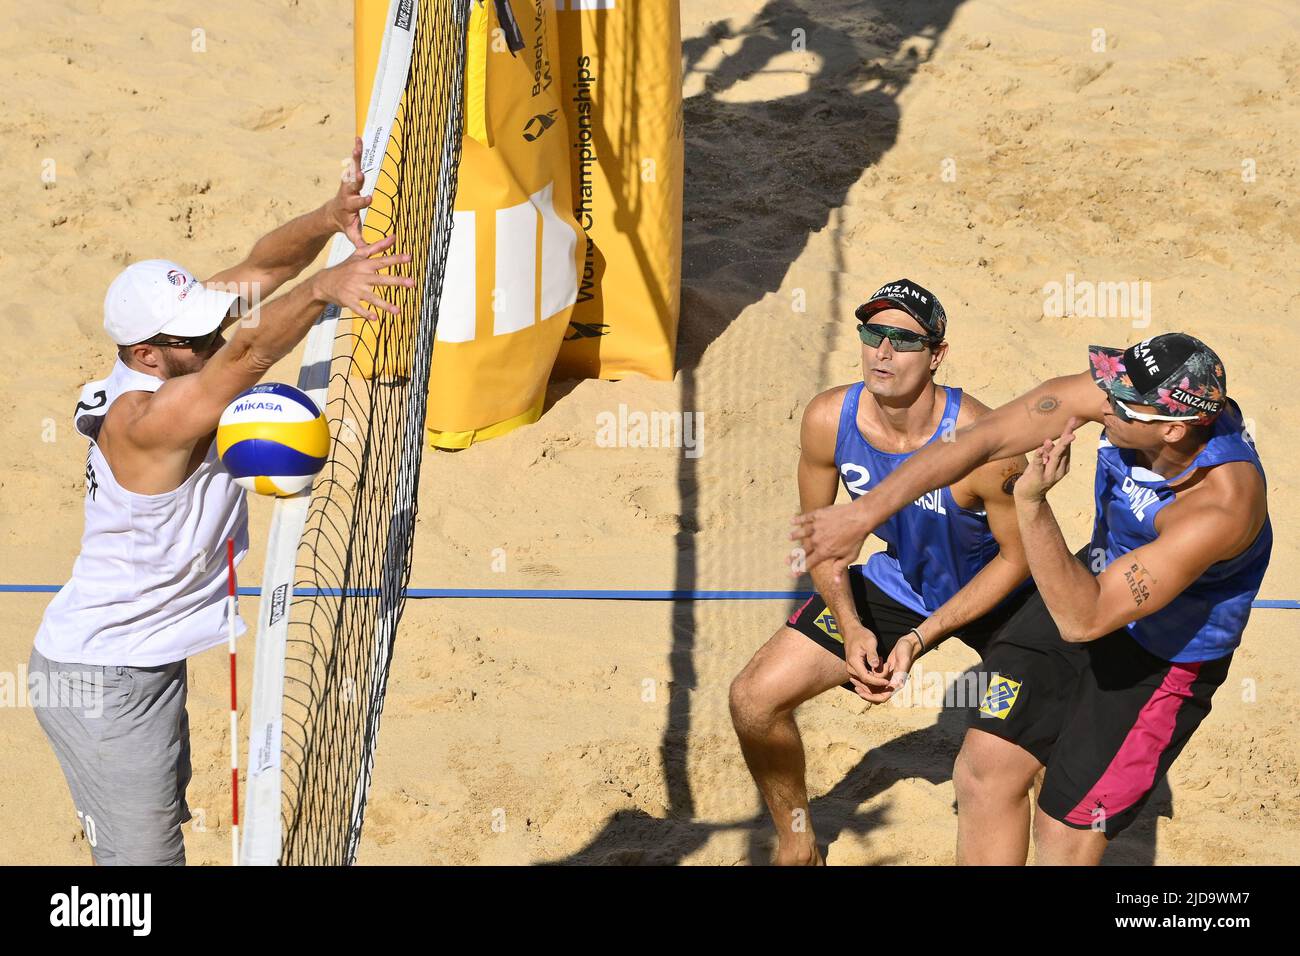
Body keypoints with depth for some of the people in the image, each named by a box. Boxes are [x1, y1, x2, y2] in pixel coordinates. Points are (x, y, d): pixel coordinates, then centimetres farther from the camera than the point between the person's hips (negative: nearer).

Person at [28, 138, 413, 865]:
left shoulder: (168, 359, -6)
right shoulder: (144, 417, -31)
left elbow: (261, 267, -9)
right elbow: (248, 354, -48)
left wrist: (329, 219, -26)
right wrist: (323, 288, -61)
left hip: (151, 663, 10)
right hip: (102, 681, -10)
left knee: (161, 822, 24)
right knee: (144, 855, -4)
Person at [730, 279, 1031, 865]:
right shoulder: (829, 419, -21)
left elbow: (1018, 555, -20)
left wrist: (920, 638, -23)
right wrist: (851, 627, -16)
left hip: (994, 593, -3)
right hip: (896, 583, 3)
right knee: (754, 700, -6)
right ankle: (797, 845, 19)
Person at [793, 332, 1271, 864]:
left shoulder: (1221, 506, -39)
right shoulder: (1125, 391, -24)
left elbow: (1083, 618, -37)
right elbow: (979, 442, -18)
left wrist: (1032, 505, -47)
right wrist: (863, 514, -17)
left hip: (1166, 658, -6)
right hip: (1099, 580, 6)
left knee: (1064, 827, 0)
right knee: (986, 769, 5)